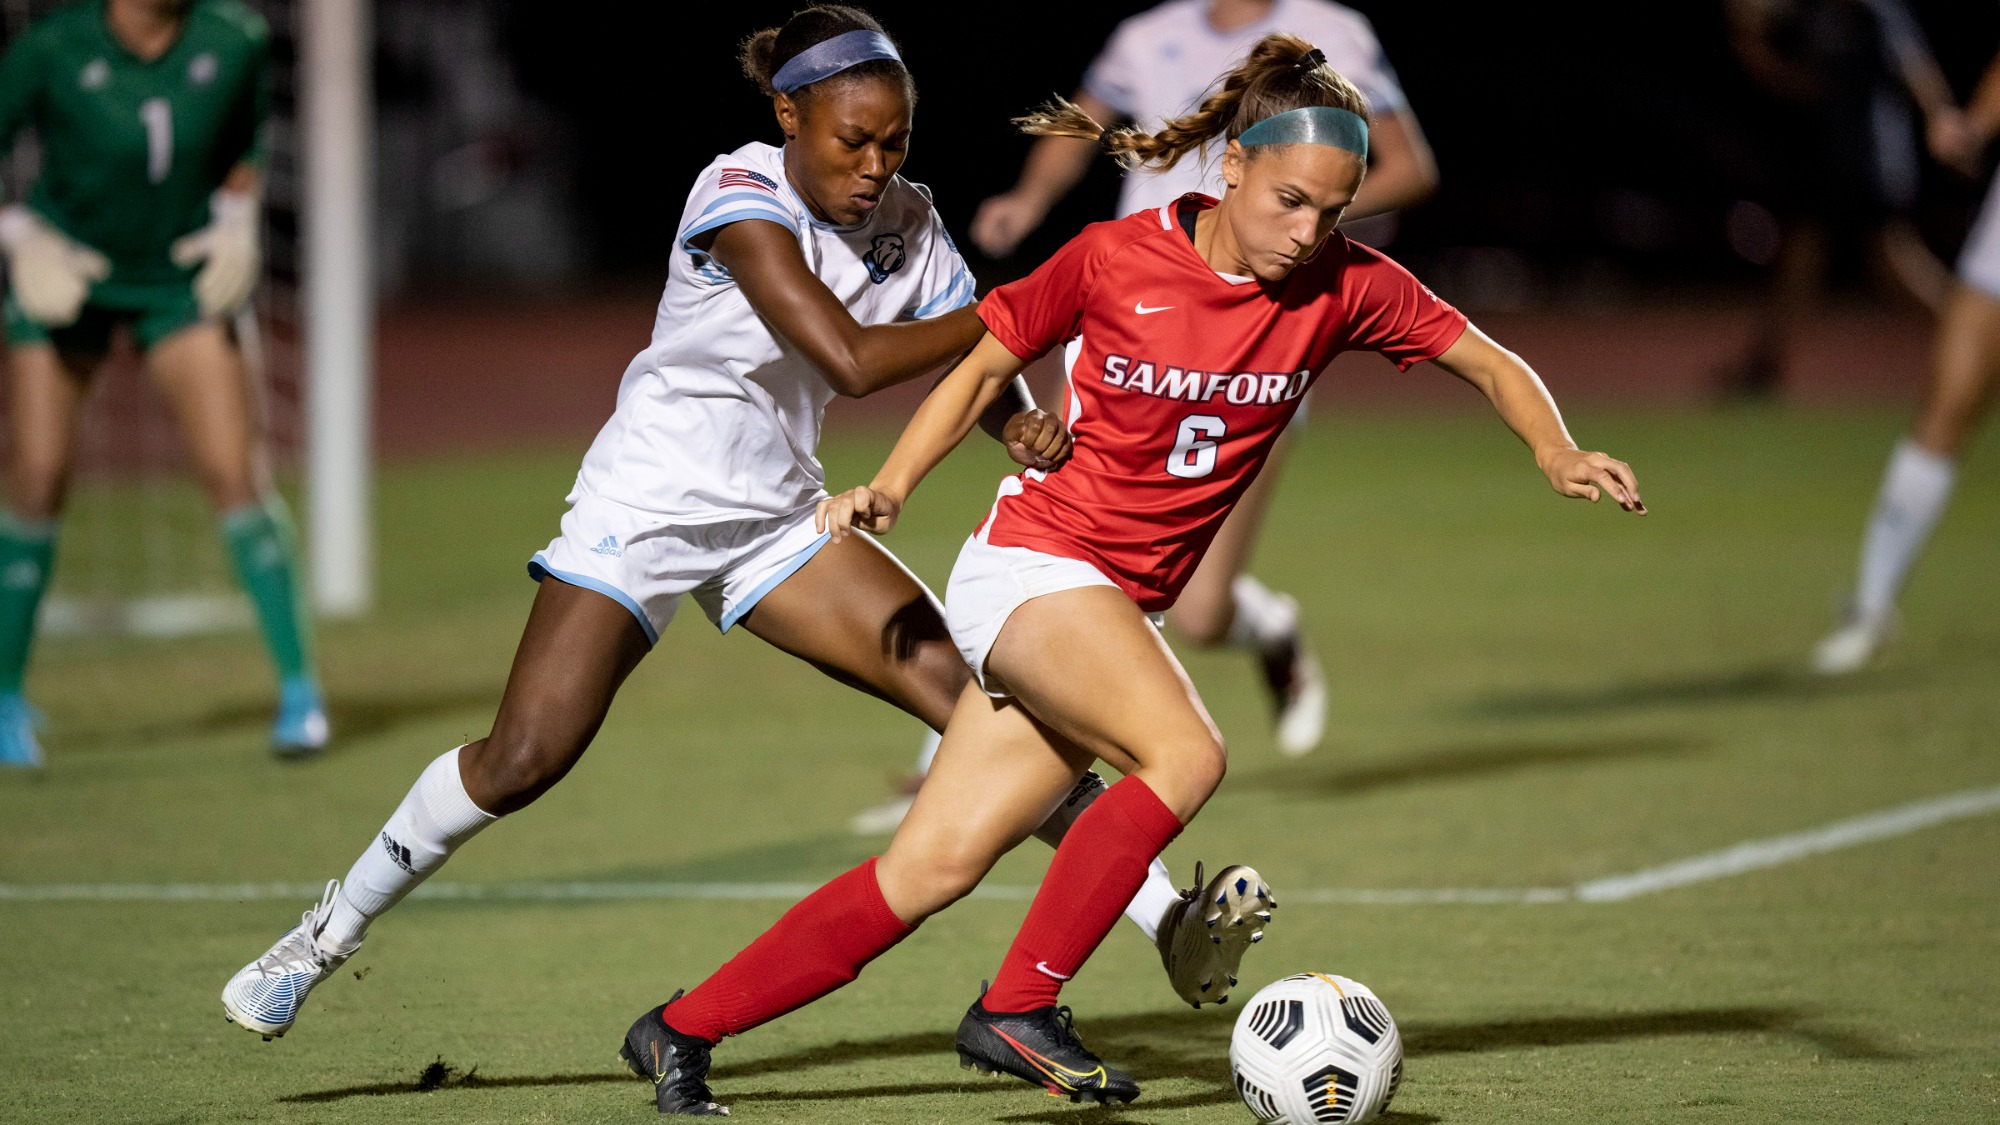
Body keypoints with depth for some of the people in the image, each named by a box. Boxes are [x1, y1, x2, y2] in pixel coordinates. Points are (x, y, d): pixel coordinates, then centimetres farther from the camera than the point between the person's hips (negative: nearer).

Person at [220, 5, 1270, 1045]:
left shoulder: (907, 223, -2)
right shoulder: (741, 196, -21)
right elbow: (851, 357, -32)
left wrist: (1022, 422, -23)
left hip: (779, 519, 5)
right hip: (646, 503, -5)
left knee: (972, 692, -10)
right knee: (524, 759, -15)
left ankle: (1166, 919, -10)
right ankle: (327, 933, 5)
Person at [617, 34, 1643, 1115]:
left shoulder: (1342, 286, -3)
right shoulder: (1116, 258, -11)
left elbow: (1491, 364, 5)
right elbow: (983, 362, 3)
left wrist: (1561, 456, -13)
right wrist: (890, 488, -7)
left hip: (1123, 609, 5)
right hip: (1030, 565, -5)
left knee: (926, 872, 0)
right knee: (1186, 752, -30)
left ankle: (680, 1030, 11)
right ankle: (1017, 1007, -18)